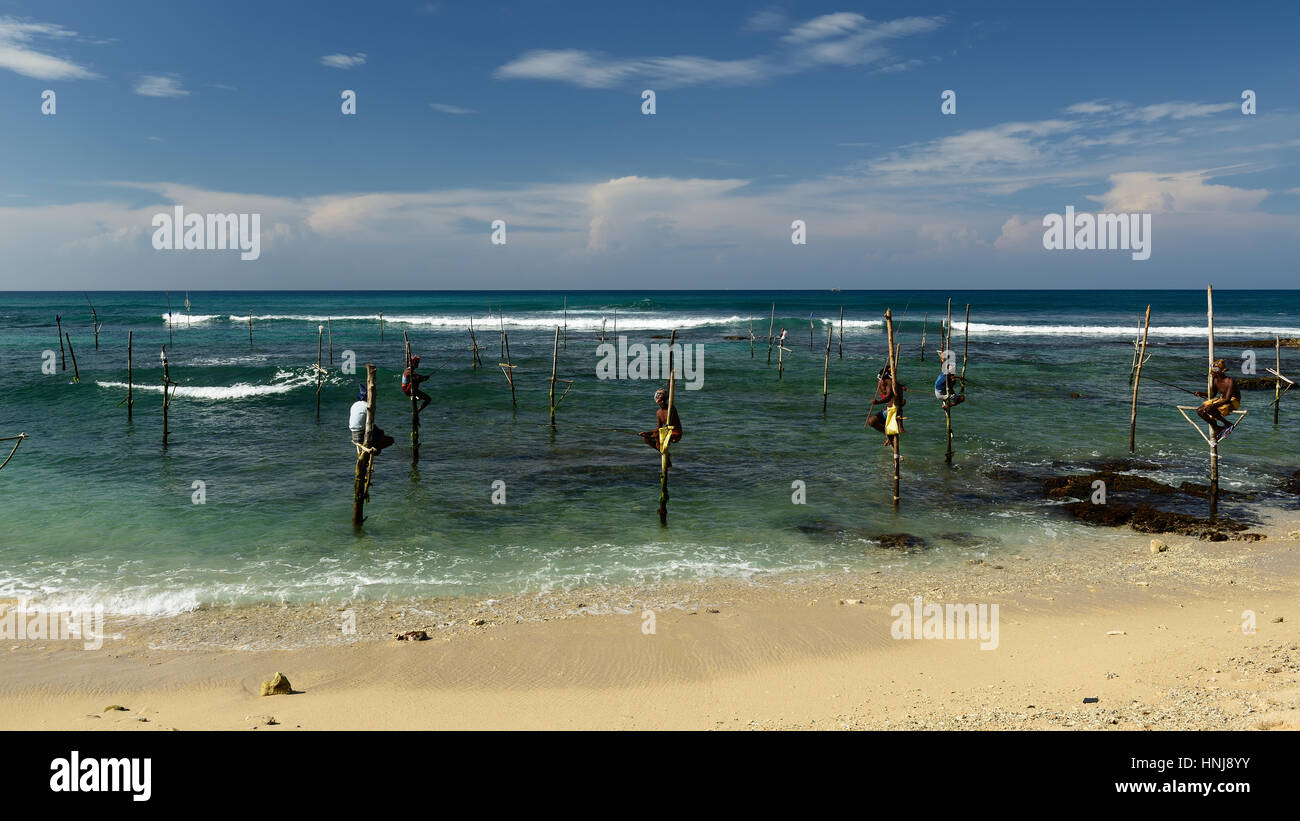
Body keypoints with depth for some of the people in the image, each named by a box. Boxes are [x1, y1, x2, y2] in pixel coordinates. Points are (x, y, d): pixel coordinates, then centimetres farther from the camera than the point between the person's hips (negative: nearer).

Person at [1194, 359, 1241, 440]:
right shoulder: (1216, 380, 0)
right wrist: (1202, 393, -3)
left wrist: (1212, 405, -39)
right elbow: (1213, 395, 15)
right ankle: (1217, 428, 7)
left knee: (1209, 409, -32)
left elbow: (1227, 400, -31)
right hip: (1221, 399, 9)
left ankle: (1227, 424, -15)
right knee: (1200, 411, -3)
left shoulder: (1230, 381, -24)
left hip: (1233, 402, -9)